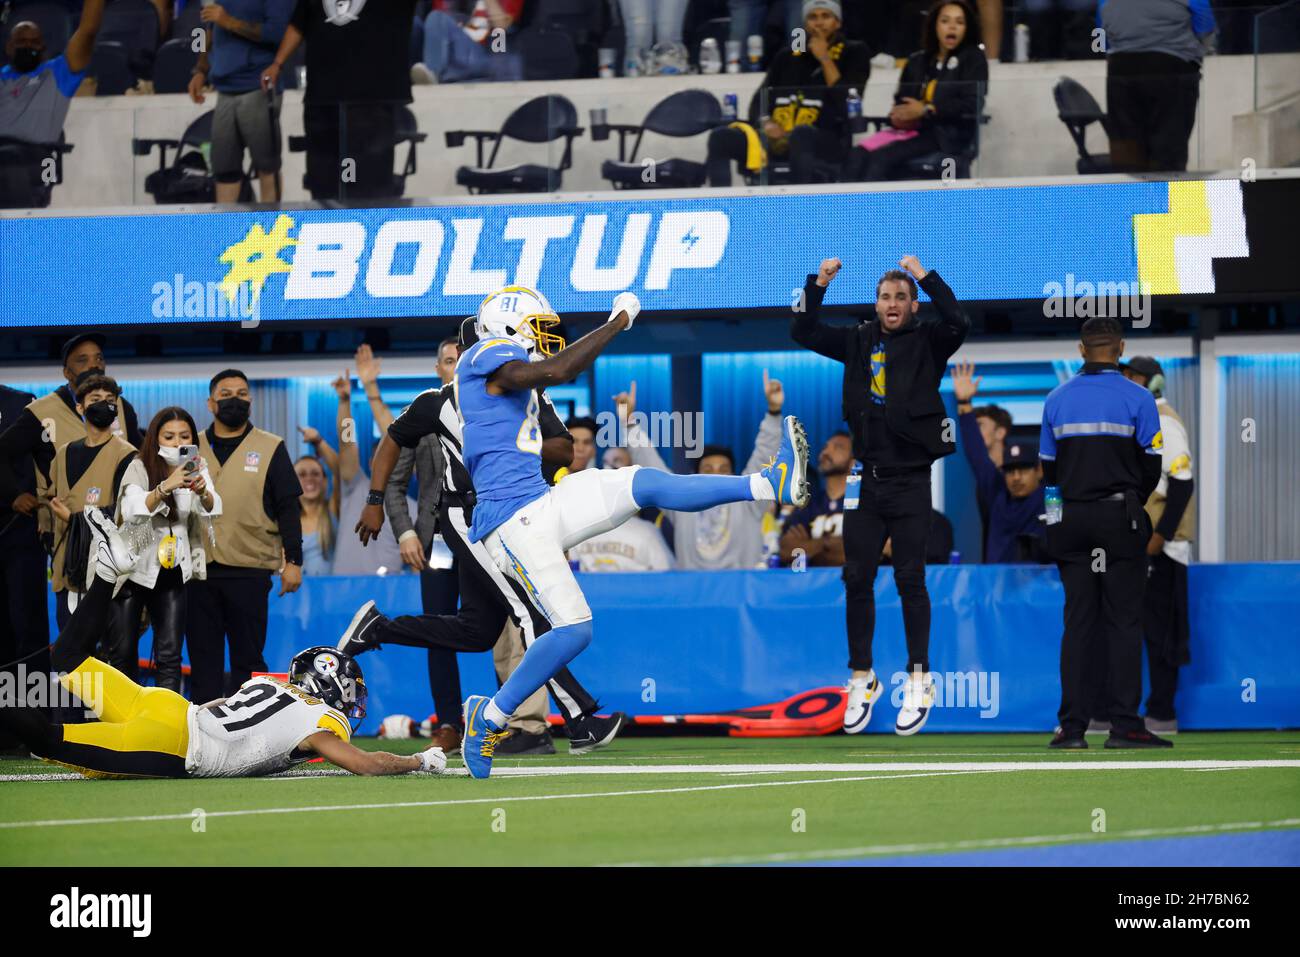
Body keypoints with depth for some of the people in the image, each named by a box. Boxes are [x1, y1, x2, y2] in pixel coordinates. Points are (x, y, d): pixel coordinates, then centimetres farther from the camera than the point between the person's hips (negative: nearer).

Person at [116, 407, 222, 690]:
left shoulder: (197, 468, 2)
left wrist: (202, 491, -39)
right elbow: (132, 511, -28)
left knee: (170, 655, -5)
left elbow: (213, 508, -16)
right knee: (123, 653, 0)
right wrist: (165, 487, -43)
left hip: (173, 572, 2)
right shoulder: (140, 468, -10)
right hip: (133, 568, -2)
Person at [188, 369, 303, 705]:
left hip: (249, 572, -2)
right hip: (197, 570, 2)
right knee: (203, 659, 5)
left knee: (248, 659, 2)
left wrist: (293, 561, -5)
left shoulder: (271, 449, 5)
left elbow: (288, 508, 2)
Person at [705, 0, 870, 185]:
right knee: (721, 137, -18)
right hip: (777, 139, 5)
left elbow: (846, 99, -6)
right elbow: (760, 100, 16)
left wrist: (824, 59, -4)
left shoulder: (854, 53, 10)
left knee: (800, 134, -41)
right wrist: (765, 122, -5)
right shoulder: (788, 56, 20)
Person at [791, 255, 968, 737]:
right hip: (866, 481, 4)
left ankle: (919, 680, 1)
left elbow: (958, 322, -19)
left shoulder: (927, 343, 0)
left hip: (910, 481, -4)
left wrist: (924, 276, -18)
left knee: (910, 579, -4)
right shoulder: (858, 341, 12)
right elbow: (803, 331, 11)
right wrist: (820, 283, 0)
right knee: (857, 579, 3)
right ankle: (862, 680, 12)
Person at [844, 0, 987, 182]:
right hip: (912, 129, 5)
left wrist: (926, 110, -12)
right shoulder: (917, 61, 22)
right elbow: (900, 101, 21)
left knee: (883, 157, -30)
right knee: (857, 155, -23)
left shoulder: (973, 59, 6)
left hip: (948, 135, -5)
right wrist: (897, 116, -4)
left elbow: (971, 104, -6)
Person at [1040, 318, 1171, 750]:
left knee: (1078, 622, 4)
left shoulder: (1057, 399, 7)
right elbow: (1151, 467, -3)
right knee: (1124, 621, -3)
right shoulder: (1137, 398, -4)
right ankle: (1124, 724, -8)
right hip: (1121, 520, -3)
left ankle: (1072, 726, 0)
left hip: (1073, 520, 3)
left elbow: (1049, 469, 9)